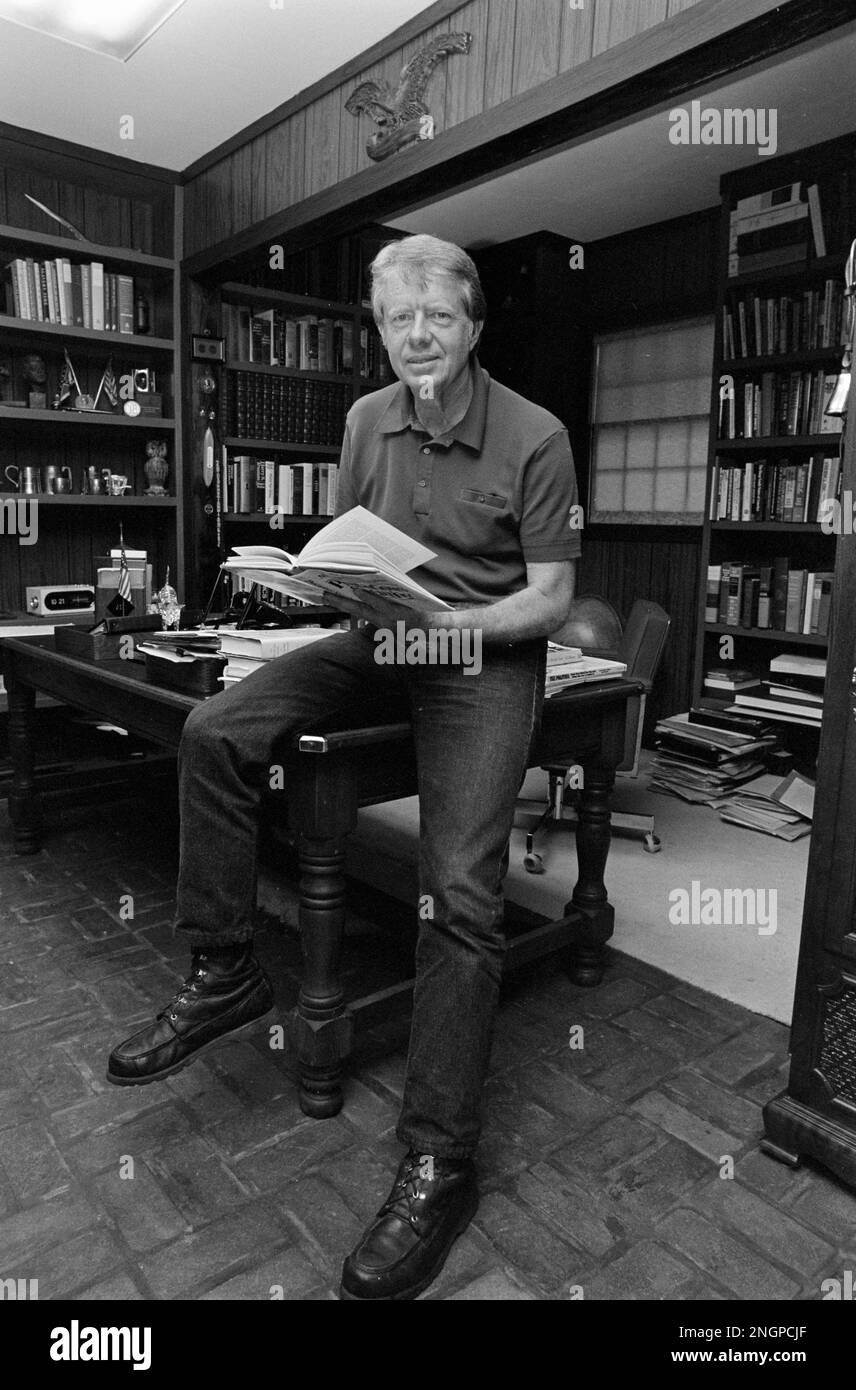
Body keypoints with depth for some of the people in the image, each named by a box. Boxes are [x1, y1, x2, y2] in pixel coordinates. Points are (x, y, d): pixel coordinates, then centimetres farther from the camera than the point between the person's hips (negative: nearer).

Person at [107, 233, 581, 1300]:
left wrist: (450, 619, -23)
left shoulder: (535, 437, -7)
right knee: (216, 731, -16)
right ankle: (222, 972, -1)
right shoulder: (367, 419, 8)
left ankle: (437, 1161, -9)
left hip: (490, 651, -5)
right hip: (381, 636, 5)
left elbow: (551, 597, -7)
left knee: (460, 890, -21)